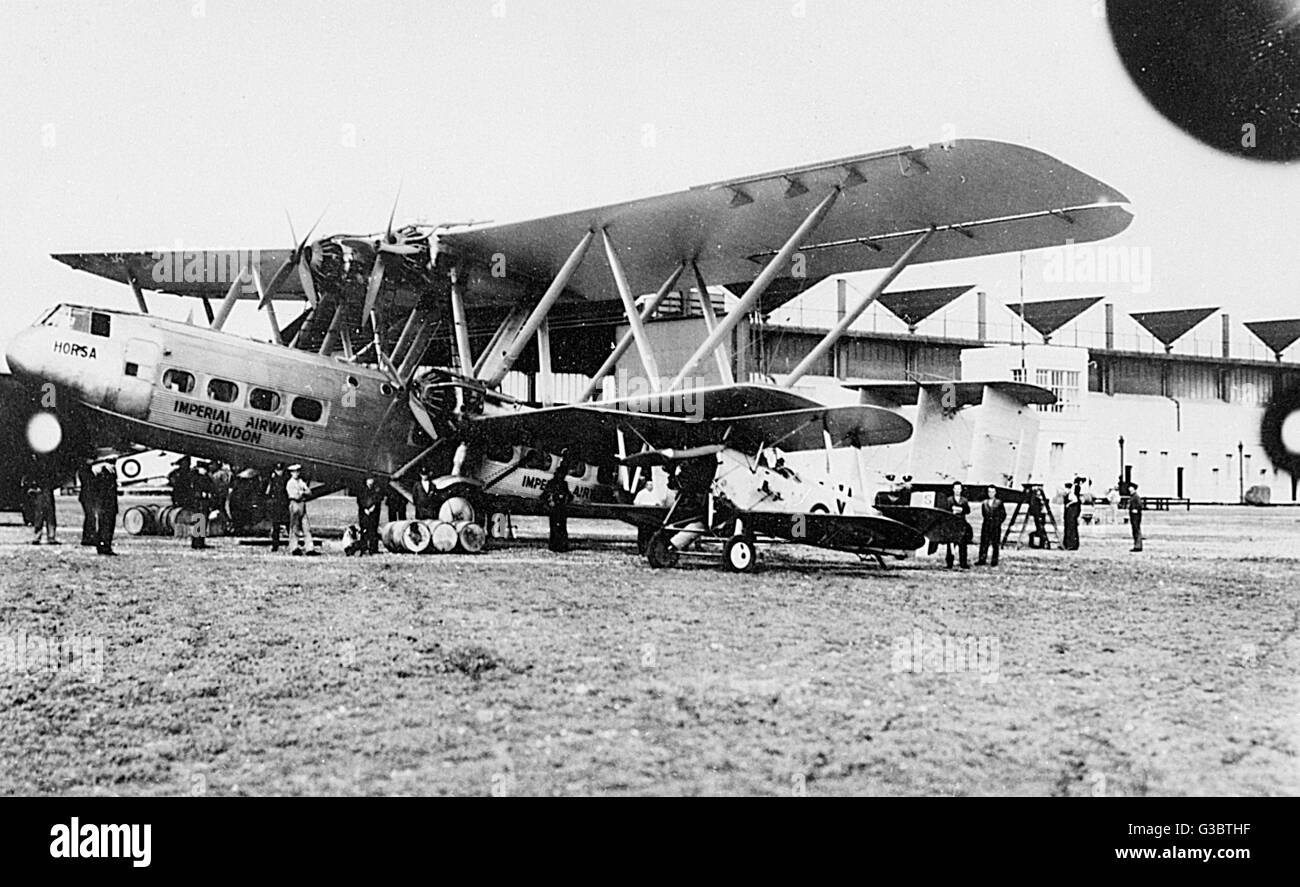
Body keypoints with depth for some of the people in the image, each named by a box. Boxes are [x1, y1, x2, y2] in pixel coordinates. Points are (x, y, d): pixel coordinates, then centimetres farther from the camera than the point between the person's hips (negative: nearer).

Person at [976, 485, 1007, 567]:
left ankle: (994, 561, 7)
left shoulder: (999, 503, 0)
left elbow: (1003, 514, 4)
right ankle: (982, 560, 4)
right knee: (984, 543, 0)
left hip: (996, 526, -2)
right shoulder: (984, 503, 8)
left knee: (995, 544, 1)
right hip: (986, 525, 2)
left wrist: (998, 522, -1)